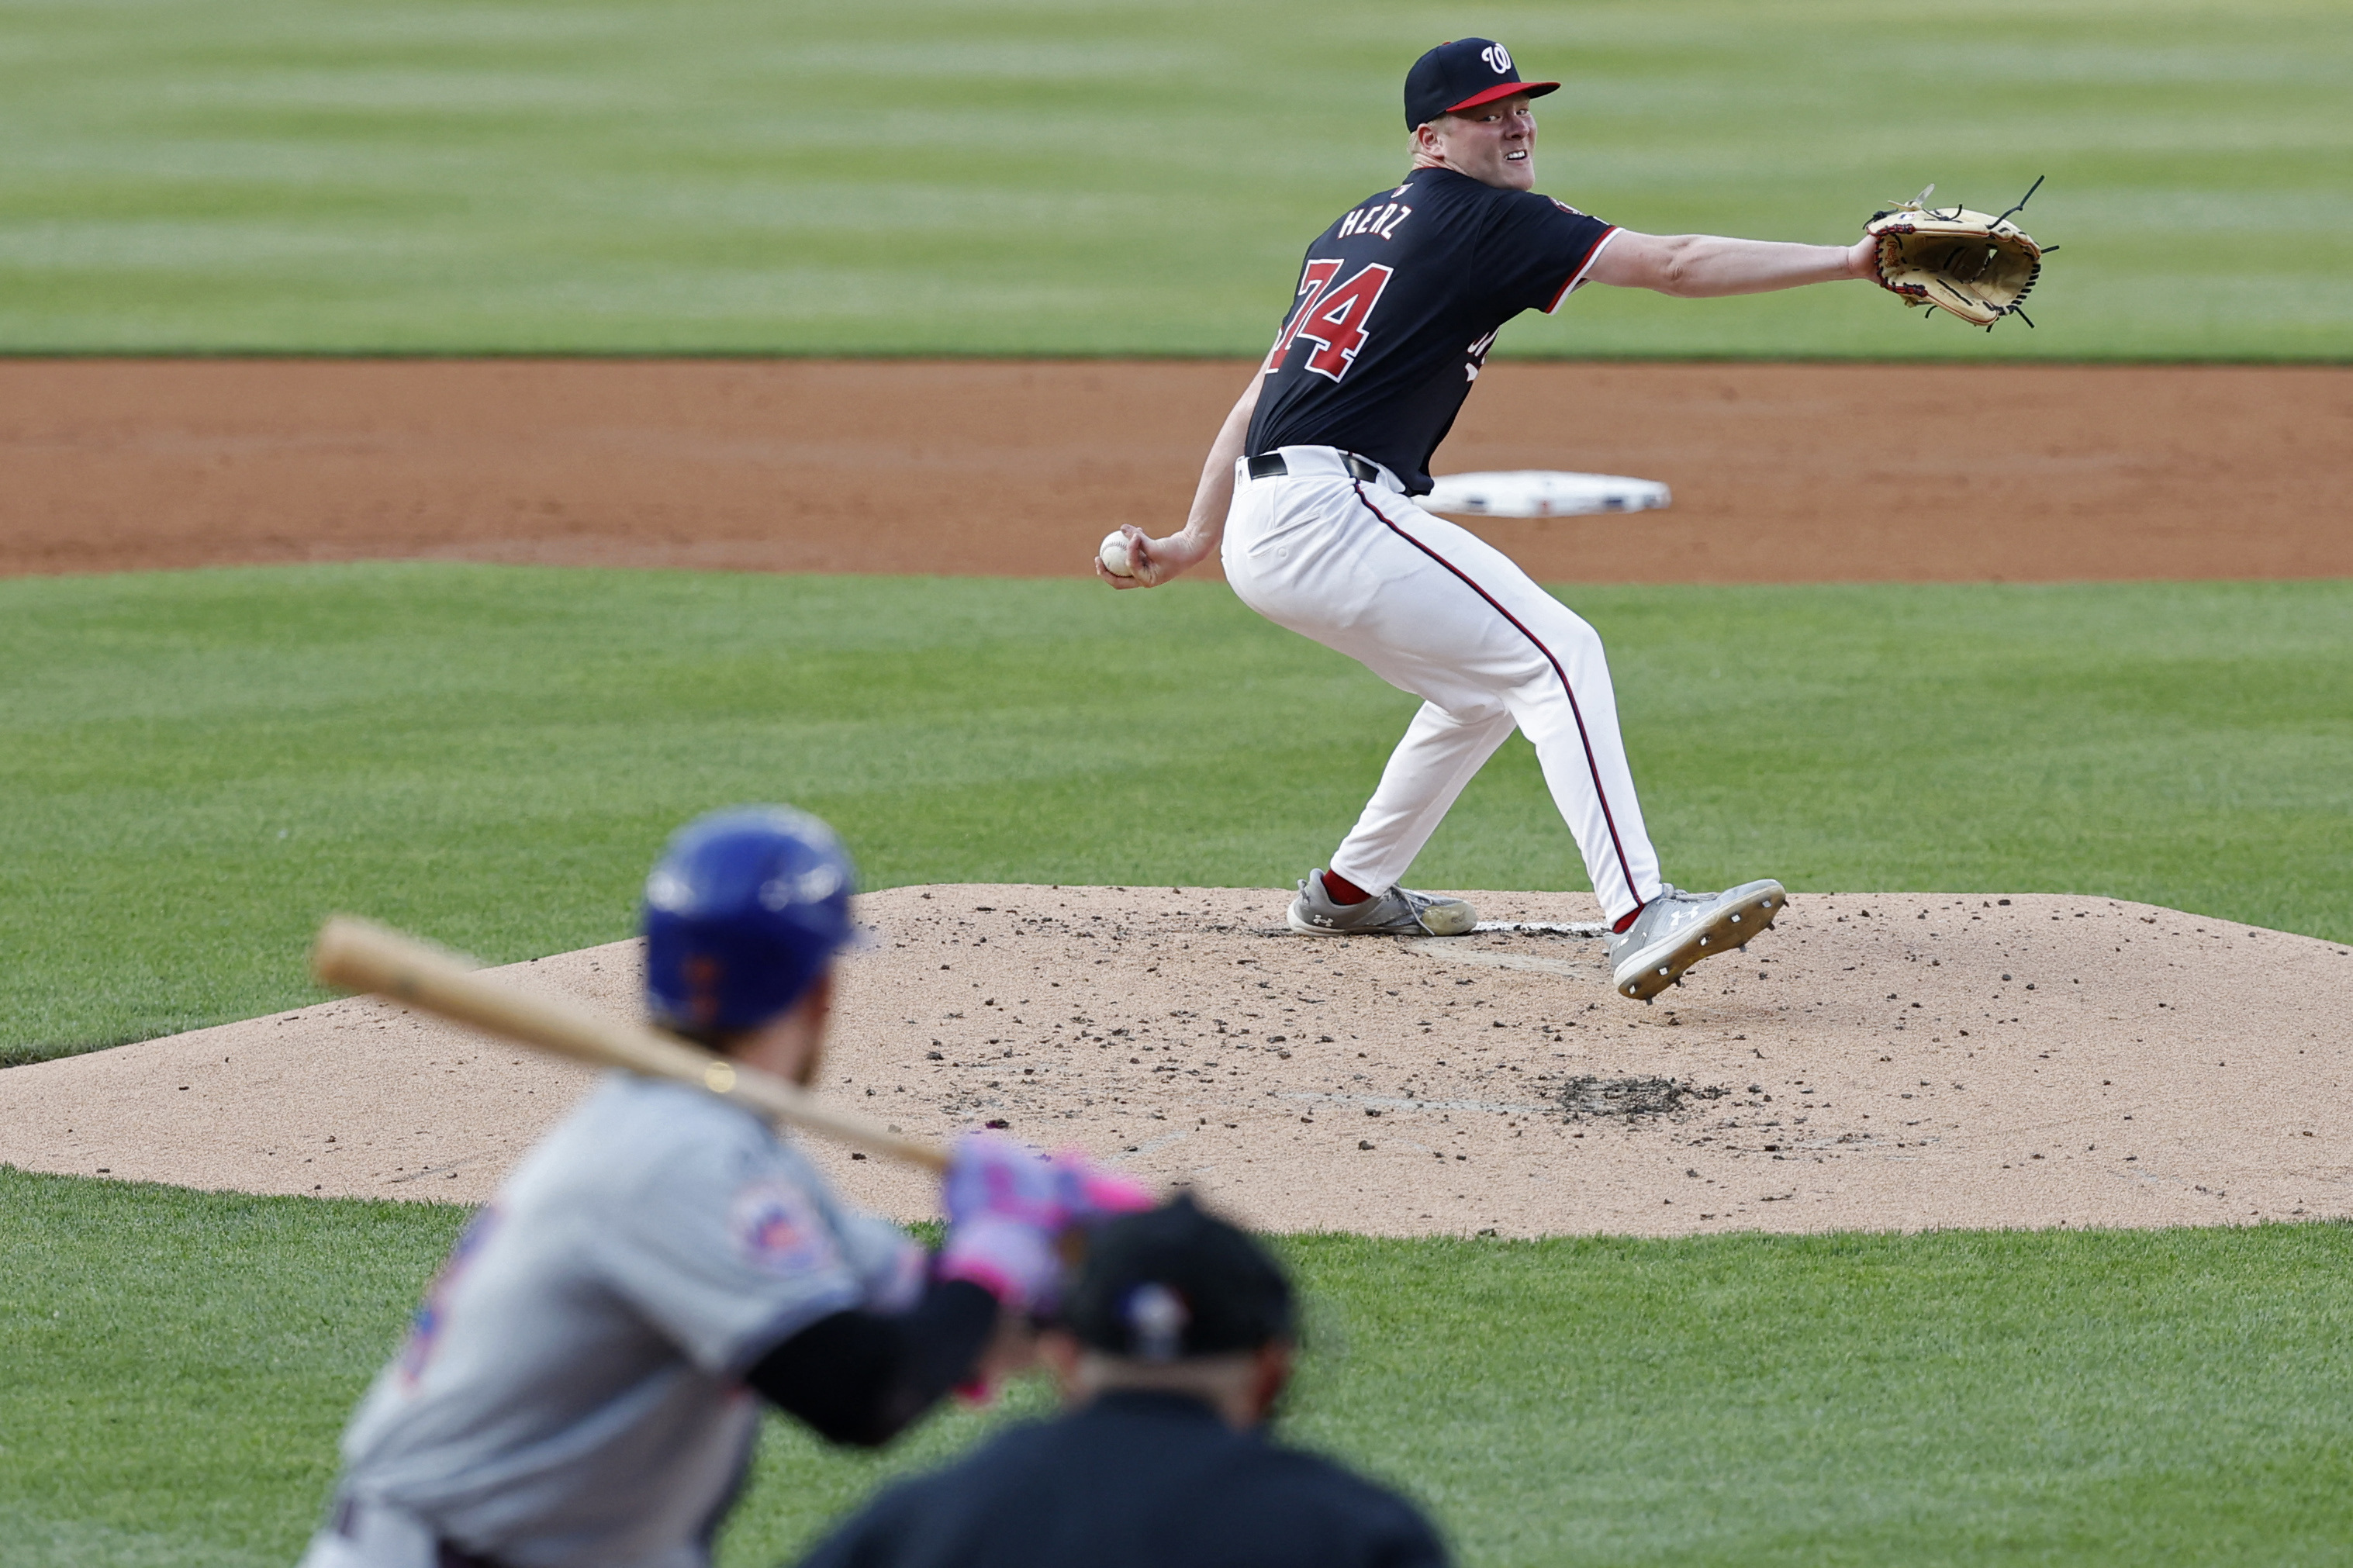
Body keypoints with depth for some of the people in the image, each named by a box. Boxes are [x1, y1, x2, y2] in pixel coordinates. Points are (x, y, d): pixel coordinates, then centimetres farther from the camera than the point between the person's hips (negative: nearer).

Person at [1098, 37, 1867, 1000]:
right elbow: (1675, 265, -12)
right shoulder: (1484, 218, -3)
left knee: (1486, 688, 24)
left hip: (1259, 537, 10)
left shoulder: (1353, 230, 24)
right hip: (1330, 513, -10)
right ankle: (1639, 919, -31)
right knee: (1557, 655, -16)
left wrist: (1197, 541, 29)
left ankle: (1350, 891, 34)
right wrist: (1847, 262, -14)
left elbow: (1258, 397, 26)